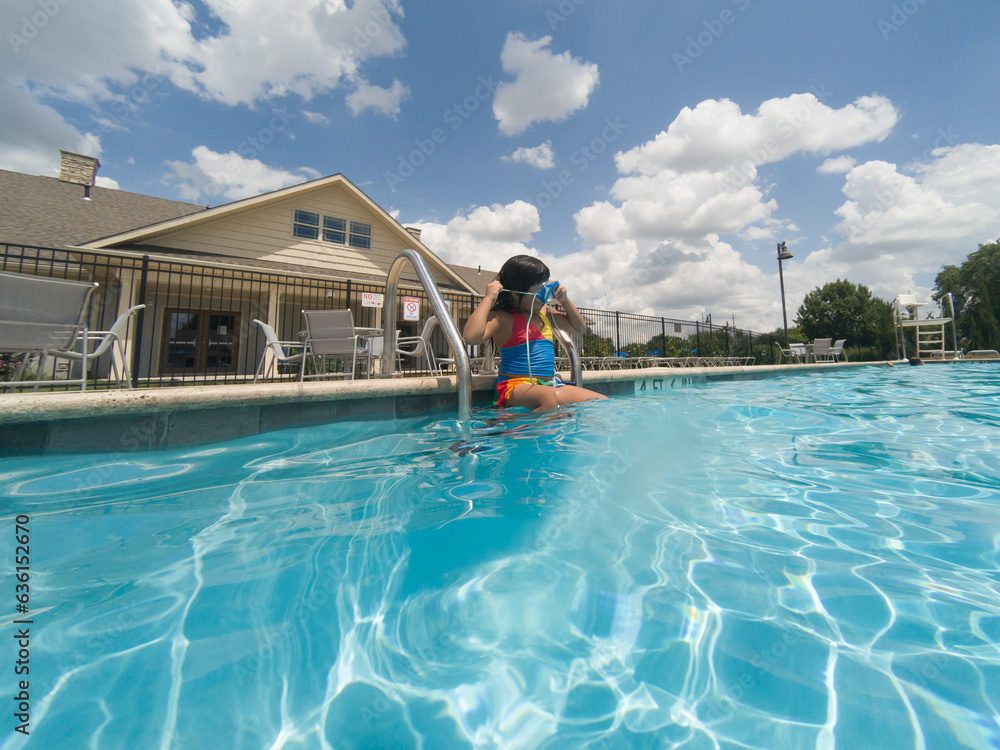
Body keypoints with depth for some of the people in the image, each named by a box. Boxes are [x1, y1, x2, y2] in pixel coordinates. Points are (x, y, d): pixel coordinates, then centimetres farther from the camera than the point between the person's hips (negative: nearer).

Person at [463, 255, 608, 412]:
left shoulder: (545, 312, 17)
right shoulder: (502, 318, -6)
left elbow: (579, 327, 30)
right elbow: (471, 336, -27)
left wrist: (564, 300, 16)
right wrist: (489, 298, -17)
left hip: (550, 385, 8)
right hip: (517, 386, -8)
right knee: (557, 399, -40)